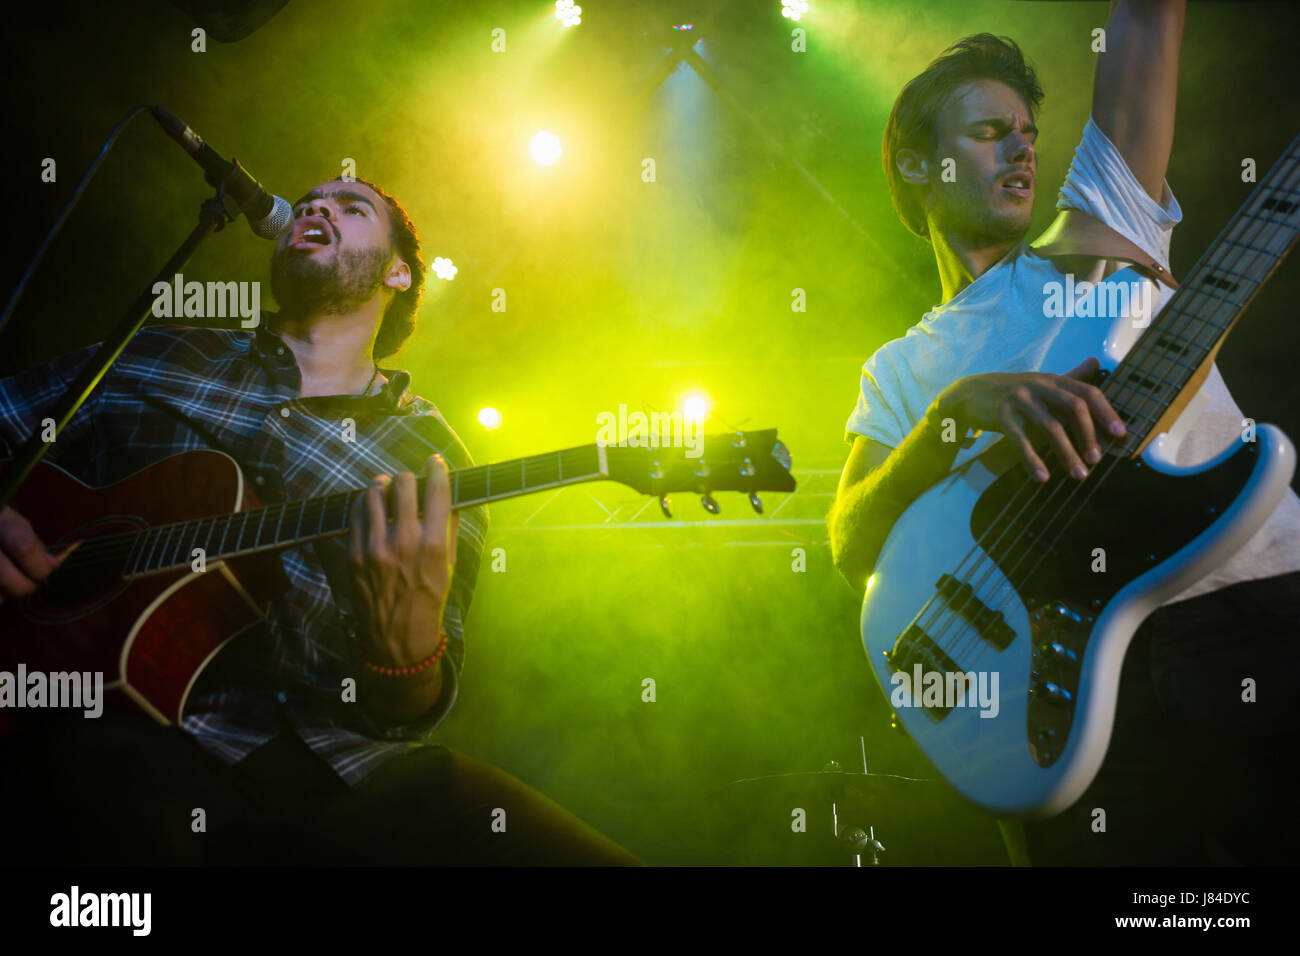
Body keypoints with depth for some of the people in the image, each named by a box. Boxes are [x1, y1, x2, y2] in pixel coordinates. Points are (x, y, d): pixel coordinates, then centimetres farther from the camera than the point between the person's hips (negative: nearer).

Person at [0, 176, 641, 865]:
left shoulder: (432, 456, 12)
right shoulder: (147, 362, 16)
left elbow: (404, 717, 6)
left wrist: (408, 643, -18)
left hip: (325, 754, 3)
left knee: (589, 856, -17)